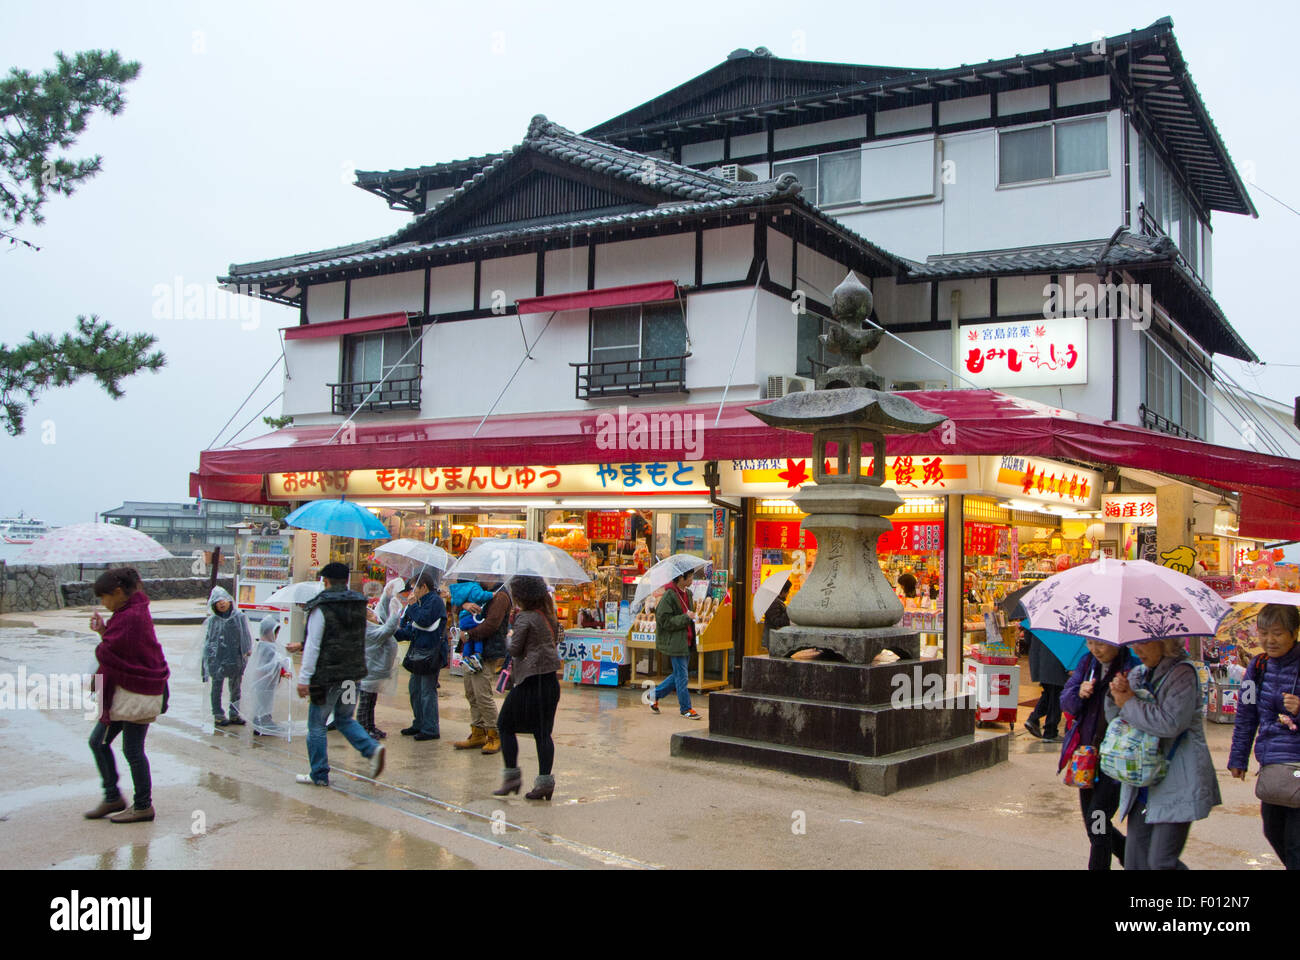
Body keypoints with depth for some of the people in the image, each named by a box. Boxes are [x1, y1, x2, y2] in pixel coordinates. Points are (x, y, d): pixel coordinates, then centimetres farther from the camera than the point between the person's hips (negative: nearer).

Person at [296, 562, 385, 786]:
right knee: (345, 719, 20)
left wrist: (304, 678, -11)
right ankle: (372, 748, -3)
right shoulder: (359, 604, 8)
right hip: (354, 674, 6)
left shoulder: (321, 608, -11)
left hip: (327, 675, -6)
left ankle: (319, 775, 12)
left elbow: (313, 646, -13)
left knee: (316, 725, 7)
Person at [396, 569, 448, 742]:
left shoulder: (435, 601, -11)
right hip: (420, 653, 10)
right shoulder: (424, 602, 18)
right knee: (414, 688, 16)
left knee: (427, 691, -7)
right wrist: (396, 633, 14)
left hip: (431, 653, -10)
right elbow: (412, 630, 21)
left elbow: (423, 620, -24)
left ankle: (430, 729, -2)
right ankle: (419, 724, 27)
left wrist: (413, 605, -11)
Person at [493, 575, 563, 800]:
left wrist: (511, 638, 8)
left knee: (506, 725, 8)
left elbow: (515, 649, -11)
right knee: (543, 731, 8)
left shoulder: (525, 618, -12)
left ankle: (512, 776, 6)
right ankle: (545, 781, 4)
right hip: (550, 680, 7)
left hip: (529, 680, -7)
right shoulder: (549, 616, 10)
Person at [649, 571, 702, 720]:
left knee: (679, 674, 14)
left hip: (685, 641, 9)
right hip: (674, 643, -9)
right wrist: (686, 617, -20)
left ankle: (654, 695, 28)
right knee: (681, 675, -1)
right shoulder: (668, 596, -17)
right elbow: (665, 621, -20)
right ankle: (686, 708, 9)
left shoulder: (686, 594, 10)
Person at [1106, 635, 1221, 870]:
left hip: (1176, 787, -7)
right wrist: (1116, 694, -5)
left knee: (1160, 862, -8)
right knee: (1135, 861, 8)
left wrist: (1129, 702, -12)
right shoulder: (1137, 674, 11)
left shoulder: (1182, 673, -11)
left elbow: (1170, 723, -24)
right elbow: (1114, 718, 15)